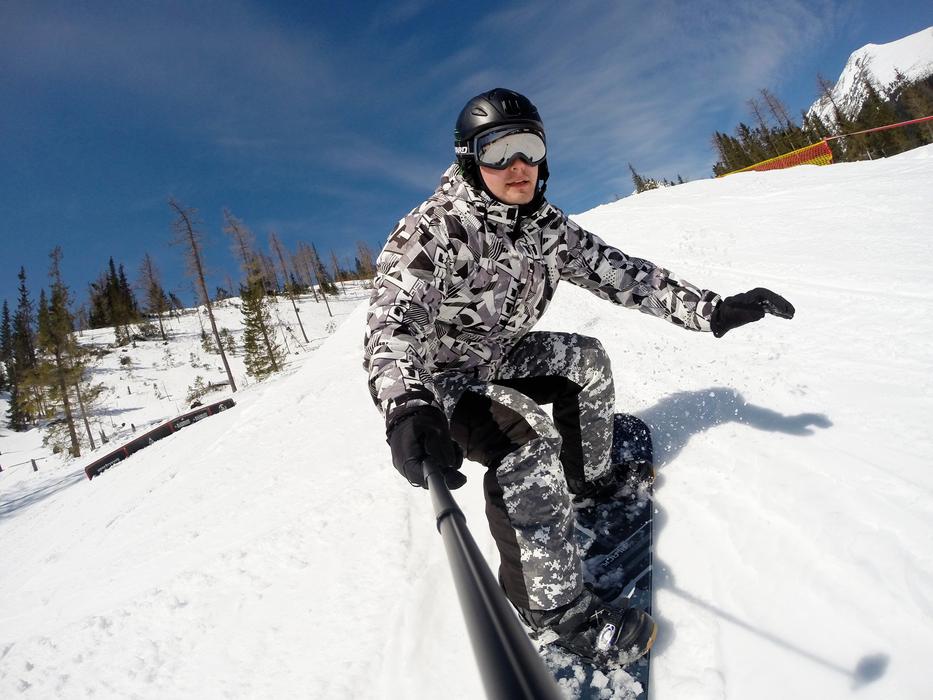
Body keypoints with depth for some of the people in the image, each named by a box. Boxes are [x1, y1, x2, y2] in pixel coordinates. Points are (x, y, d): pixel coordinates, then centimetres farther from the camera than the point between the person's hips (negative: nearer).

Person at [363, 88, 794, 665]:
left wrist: (711, 310, -10)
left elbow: (613, 270, -5)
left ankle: (590, 478, 30)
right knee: (527, 440, -30)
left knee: (586, 359, 9)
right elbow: (394, 323, -39)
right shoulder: (434, 231, -28)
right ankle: (554, 605, -16)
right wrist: (407, 407, -60)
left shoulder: (544, 225, -6)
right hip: (438, 374, -7)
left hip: (499, 357, 8)